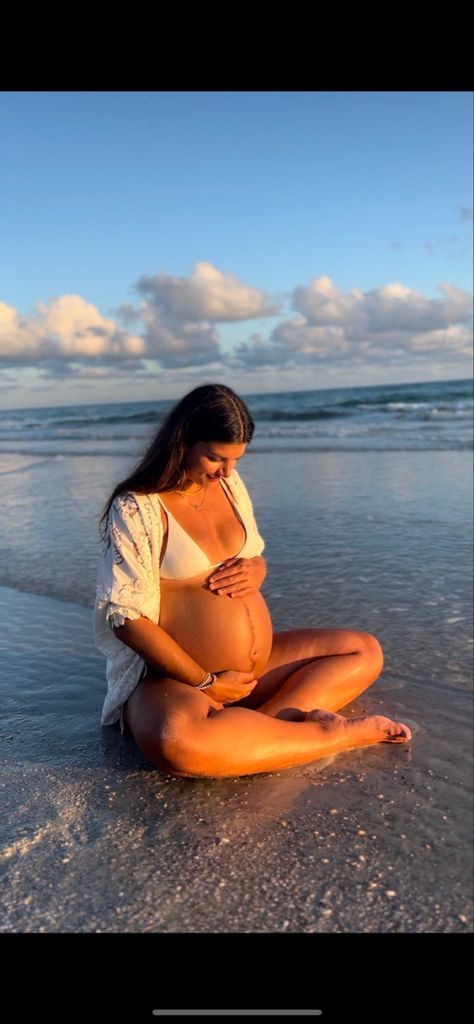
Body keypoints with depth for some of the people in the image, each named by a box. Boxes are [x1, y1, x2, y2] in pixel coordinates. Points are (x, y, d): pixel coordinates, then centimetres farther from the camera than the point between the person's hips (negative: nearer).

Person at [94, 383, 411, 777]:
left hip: (261, 665, 7)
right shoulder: (137, 508, -14)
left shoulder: (229, 484, 7)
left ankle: (262, 726, -19)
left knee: (366, 652, 2)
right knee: (176, 743, -40)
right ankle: (335, 735, -22)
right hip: (177, 677, -7)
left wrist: (255, 571, -8)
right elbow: (127, 617, -16)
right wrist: (206, 683, -16)